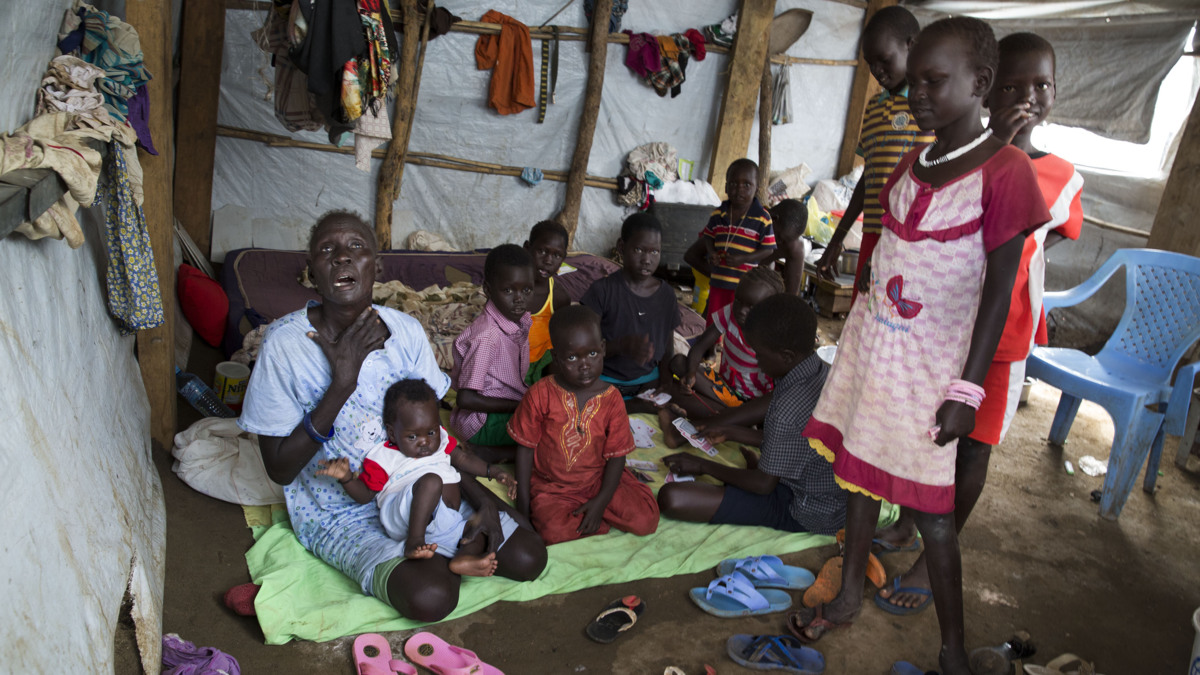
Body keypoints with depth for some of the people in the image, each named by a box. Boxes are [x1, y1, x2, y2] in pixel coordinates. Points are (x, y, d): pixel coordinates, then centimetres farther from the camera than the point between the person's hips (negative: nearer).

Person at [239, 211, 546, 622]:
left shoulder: (406, 331, -7)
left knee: (527, 558, -7)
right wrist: (343, 383, -26)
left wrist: (483, 498, -10)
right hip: (340, 514, -4)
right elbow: (279, 470, -16)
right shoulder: (286, 342, -18)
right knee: (430, 597, -29)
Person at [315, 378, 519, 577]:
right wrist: (346, 477, -13)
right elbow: (365, 494, 6)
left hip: (454, 513, 6)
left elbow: (463, 459, 28)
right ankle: (414, 541, -33)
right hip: (406, 516, -6)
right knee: (431, 480, -31)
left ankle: (463, 557, -37)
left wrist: (493, 471, 17)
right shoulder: (382, 458, 4)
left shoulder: (440, 440, 17)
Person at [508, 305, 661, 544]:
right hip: (551, 486, -2)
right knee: (555, 531, -29)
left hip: (598, 481, 2)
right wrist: (523, 502, -6)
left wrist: (601, 502, -15)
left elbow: (617, 455, -5)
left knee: (646, 520, -14)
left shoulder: (611, 399, -9)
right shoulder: (540, 394, -13)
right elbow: (525, 448, -5)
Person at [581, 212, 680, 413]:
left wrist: (665, 382, -7)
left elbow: (667, 350, 11)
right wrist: (621, 345, -25)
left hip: (648, 381, 4)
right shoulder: (602, 290, -6)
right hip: (606, 381, -4)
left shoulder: (667, 295, 5)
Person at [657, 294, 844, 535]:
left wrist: (703, 466, -8)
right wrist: (729, 432, 12)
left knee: (671, 498, -24)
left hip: (805, 515, -9)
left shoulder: (789, 410, -33)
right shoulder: (823, 371, -5)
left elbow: (763, 484, -20)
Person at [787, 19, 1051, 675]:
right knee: (860, 471, 16)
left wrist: (967, 389, -17)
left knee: (930, 507, 1)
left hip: (929, 360, -7)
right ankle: (848, 597, 34)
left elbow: (998, 289, -15)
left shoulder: (1004, 172, -15)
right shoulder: (912, 162, 6)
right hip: (871, 339, 7)